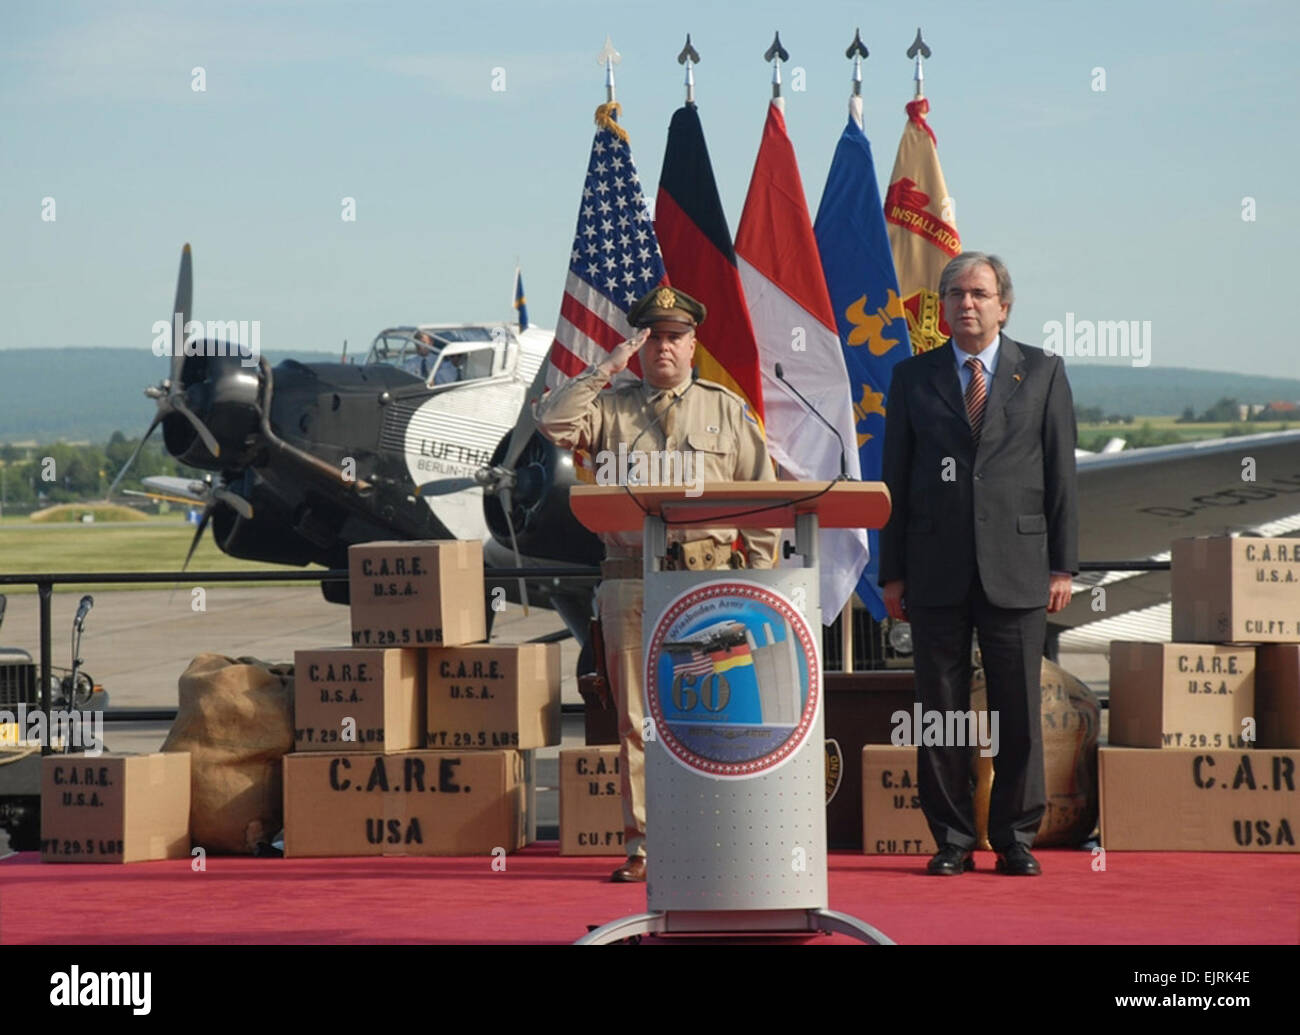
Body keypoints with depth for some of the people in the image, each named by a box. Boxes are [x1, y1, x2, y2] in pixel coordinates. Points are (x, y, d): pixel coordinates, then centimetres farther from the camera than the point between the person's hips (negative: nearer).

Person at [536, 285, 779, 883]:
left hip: (709, 576, -1)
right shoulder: (610, 409, 12)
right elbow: (553, 422, -6)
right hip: (631, 579, 1)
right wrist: (606, 368, -4)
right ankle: (642, 845, 6)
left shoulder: (727, 409, 13)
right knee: (637, 718, 2)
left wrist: (758, 579, 3)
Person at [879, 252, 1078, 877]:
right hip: (936, 571, 1)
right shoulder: (913, 378, 8)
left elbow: (1061, 475, 6)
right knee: (940, 708, 3)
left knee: (1018, 709, 2)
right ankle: (952, 839, 12)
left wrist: (1062, 565, 0)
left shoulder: (1042, 374, 7)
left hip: (1016, 567, -1)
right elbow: (895, 480, 8)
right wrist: (891, 572, 3)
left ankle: (1016, 837, 12)